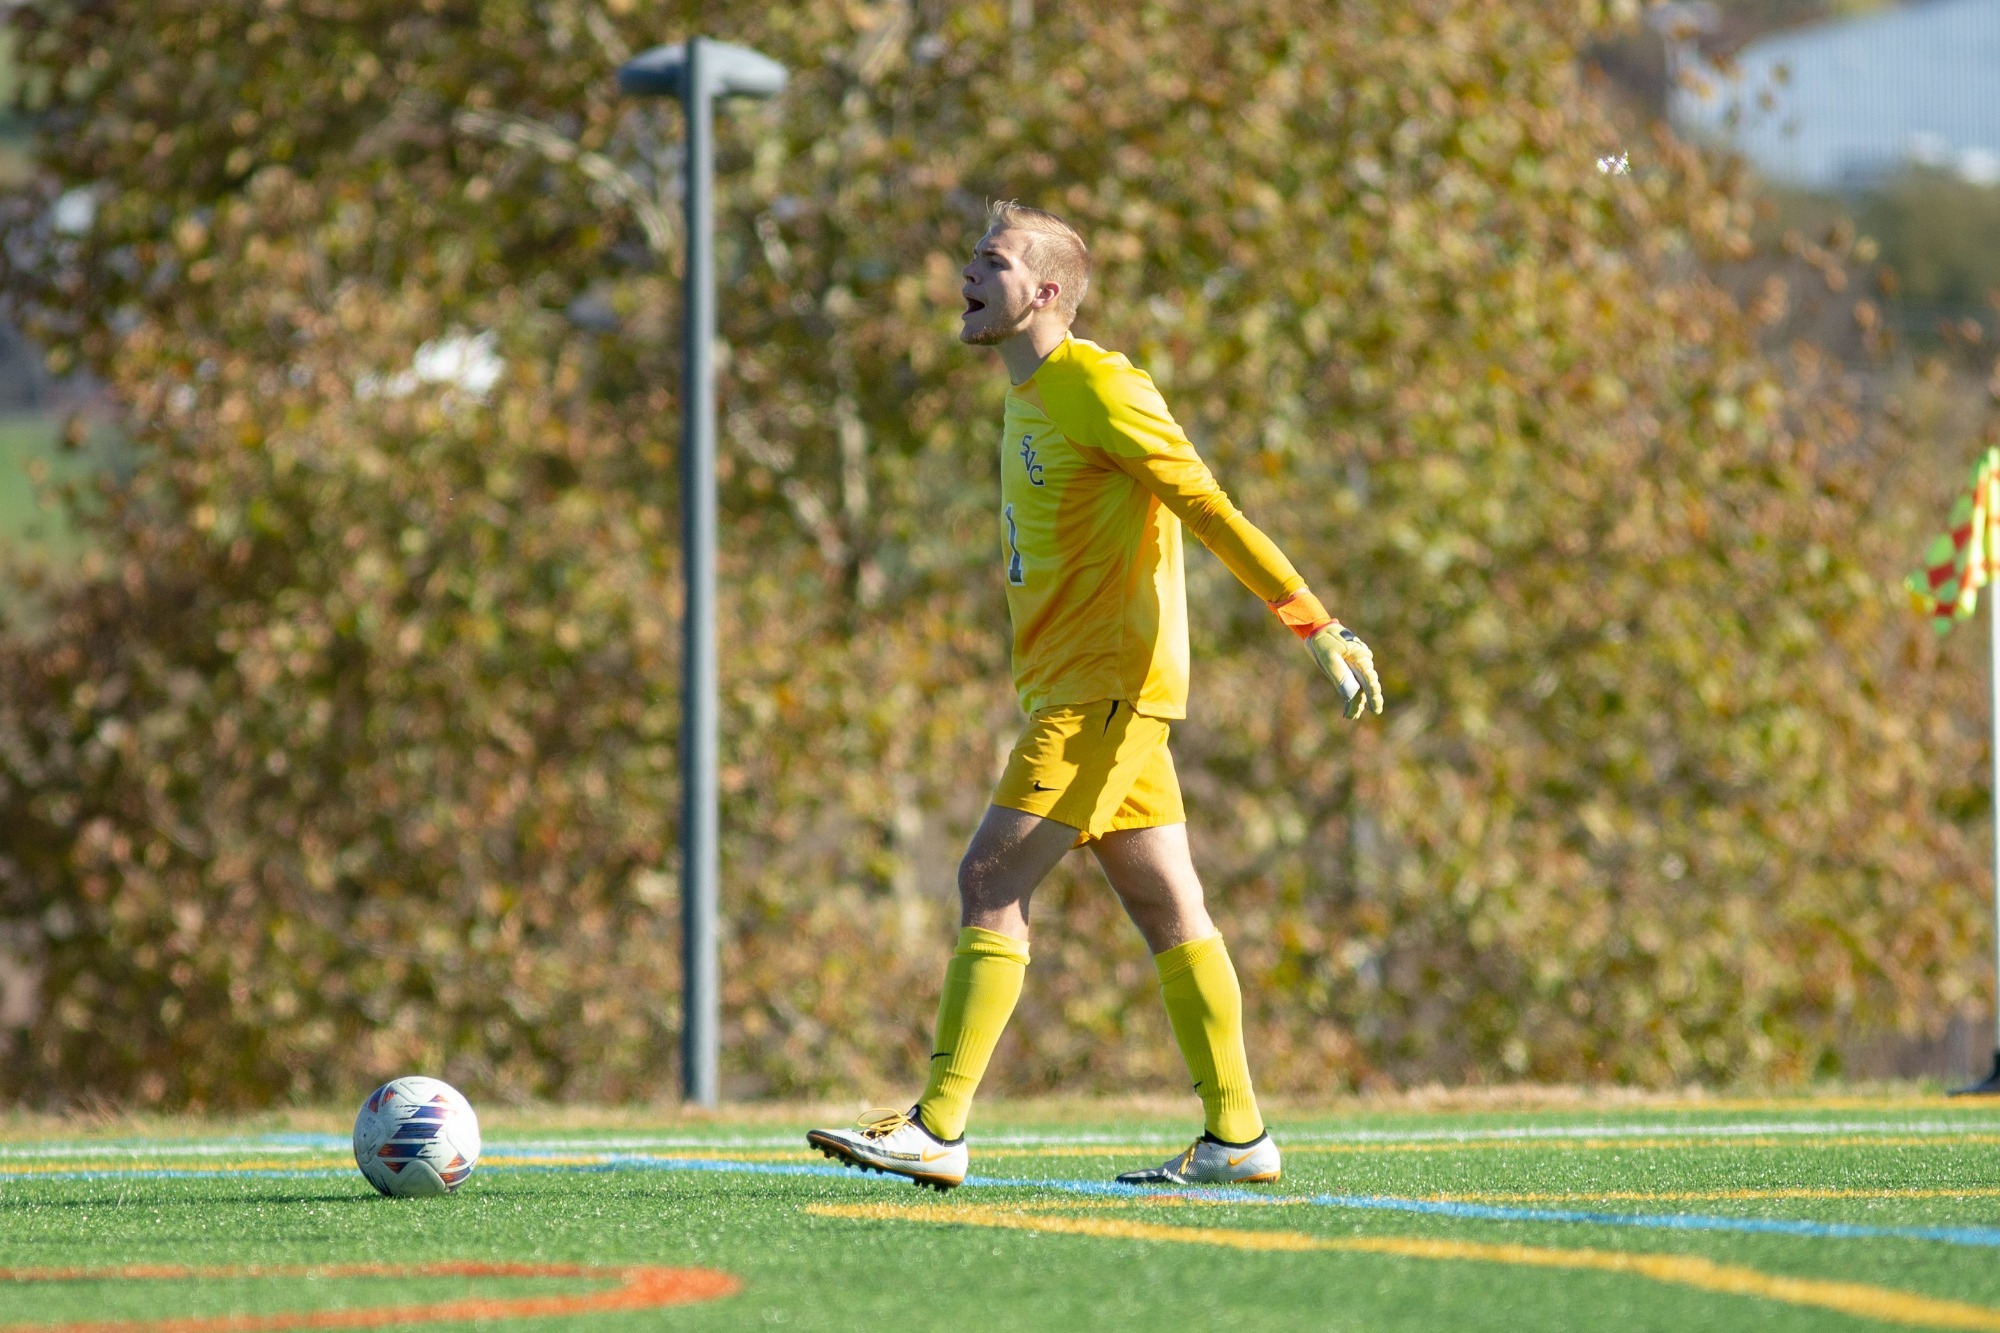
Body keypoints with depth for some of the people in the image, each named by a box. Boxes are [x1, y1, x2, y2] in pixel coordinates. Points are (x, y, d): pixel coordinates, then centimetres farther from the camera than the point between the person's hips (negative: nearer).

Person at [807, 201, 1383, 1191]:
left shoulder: (1098, 386, -12)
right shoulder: (1028, 398, 17)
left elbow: (1210, 511, -15)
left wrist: (1316, 626, -18)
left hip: (1105, 687, -10)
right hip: (1078, 690, 10)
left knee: (990, 883, -13)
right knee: (1164, 907, 8)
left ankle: (939, 1129, -15)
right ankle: (1237, 1135, 9)